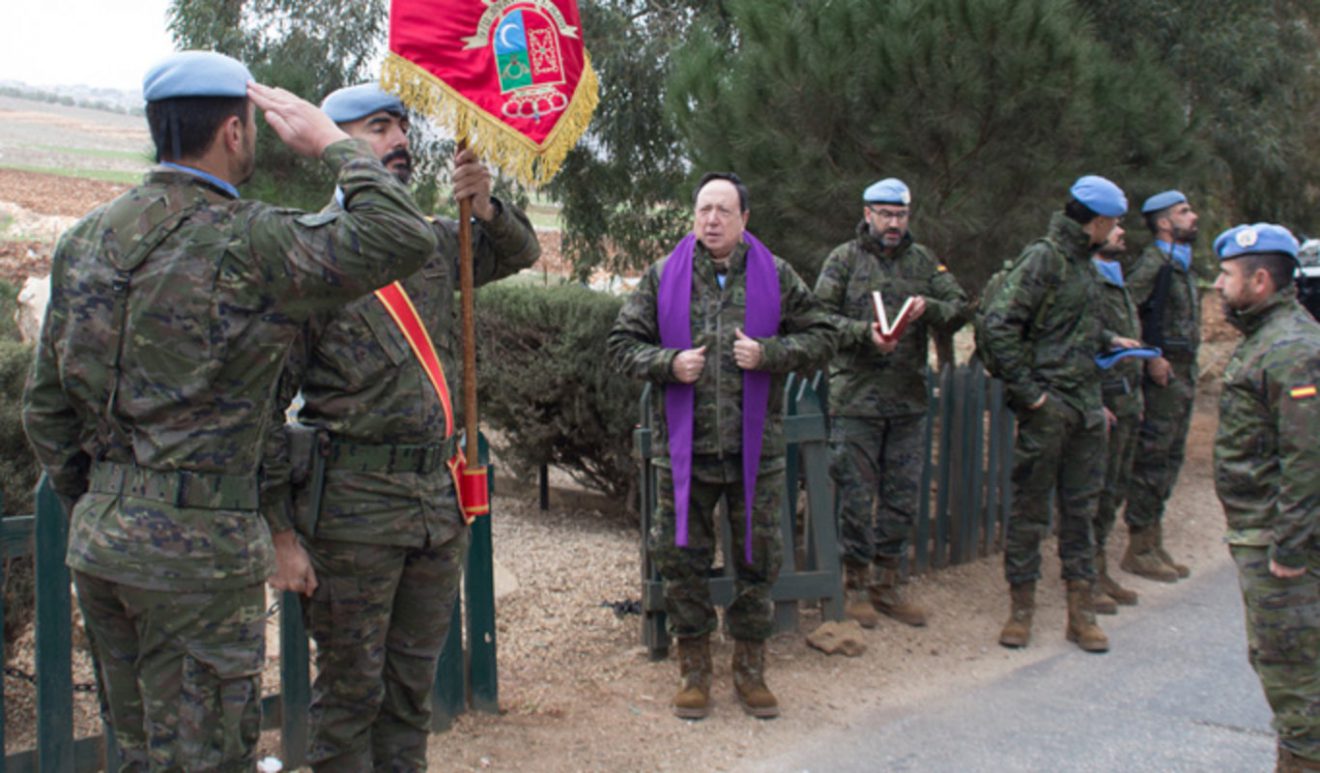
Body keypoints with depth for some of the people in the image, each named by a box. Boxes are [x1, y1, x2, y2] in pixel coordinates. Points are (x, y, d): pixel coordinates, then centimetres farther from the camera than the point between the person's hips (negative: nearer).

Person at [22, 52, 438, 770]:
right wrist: (330, 141, -5)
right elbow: (402, 237, -19)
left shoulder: (86, 238, 8)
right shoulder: (246, 243, -15)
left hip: (98, 534, 8)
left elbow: (45, 404, 12)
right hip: (197, 546, -7)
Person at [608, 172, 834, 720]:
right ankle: (694, 668, 21)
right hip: (685, 446, 0)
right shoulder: (663, 278, 3)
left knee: (758, 560, 8)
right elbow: (623, 342, 6)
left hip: (756, 447, 0)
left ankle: (749, 668, 24)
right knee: (681, 559, 5)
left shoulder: (776, 277, 3)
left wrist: (768, 354, -12)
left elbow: (820, 337, 6)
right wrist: (668, 364, -12)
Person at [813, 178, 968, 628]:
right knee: (857, 497, 1)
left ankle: (887, 586, 22)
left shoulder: (922, 260, 11)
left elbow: (960, 306, 5)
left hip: (909, 399, 4)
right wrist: (865, 333, -21)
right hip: (856, 399, -4)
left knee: (902, 498, 9)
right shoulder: (845, 259, 1)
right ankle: (856, 587, 14)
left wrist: (929, 307, -16)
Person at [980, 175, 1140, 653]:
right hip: (1048, 405, -8)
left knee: (1081, 507, 11)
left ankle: (1081, 612, 18)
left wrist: (1108, 341, 14)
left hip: (1086, 404, 8)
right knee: (1031, 506, 2)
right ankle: (1021, 608, 12)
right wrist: (1026, 389, -19)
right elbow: (999, 323, -19)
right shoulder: (1043, 258, -11)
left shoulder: (1081, 261, 15)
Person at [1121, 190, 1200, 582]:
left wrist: (1189, 369, 16)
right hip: (1161, 375, -10)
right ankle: (1138, 550, 1)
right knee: (1152, 459, -6)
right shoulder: (1153, 262, -12)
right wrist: (1151, 357, -22)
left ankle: (1154, 545, 22)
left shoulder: (1183, 265, 17)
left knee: (1169, 459, 13)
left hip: (1182, 376, 10)